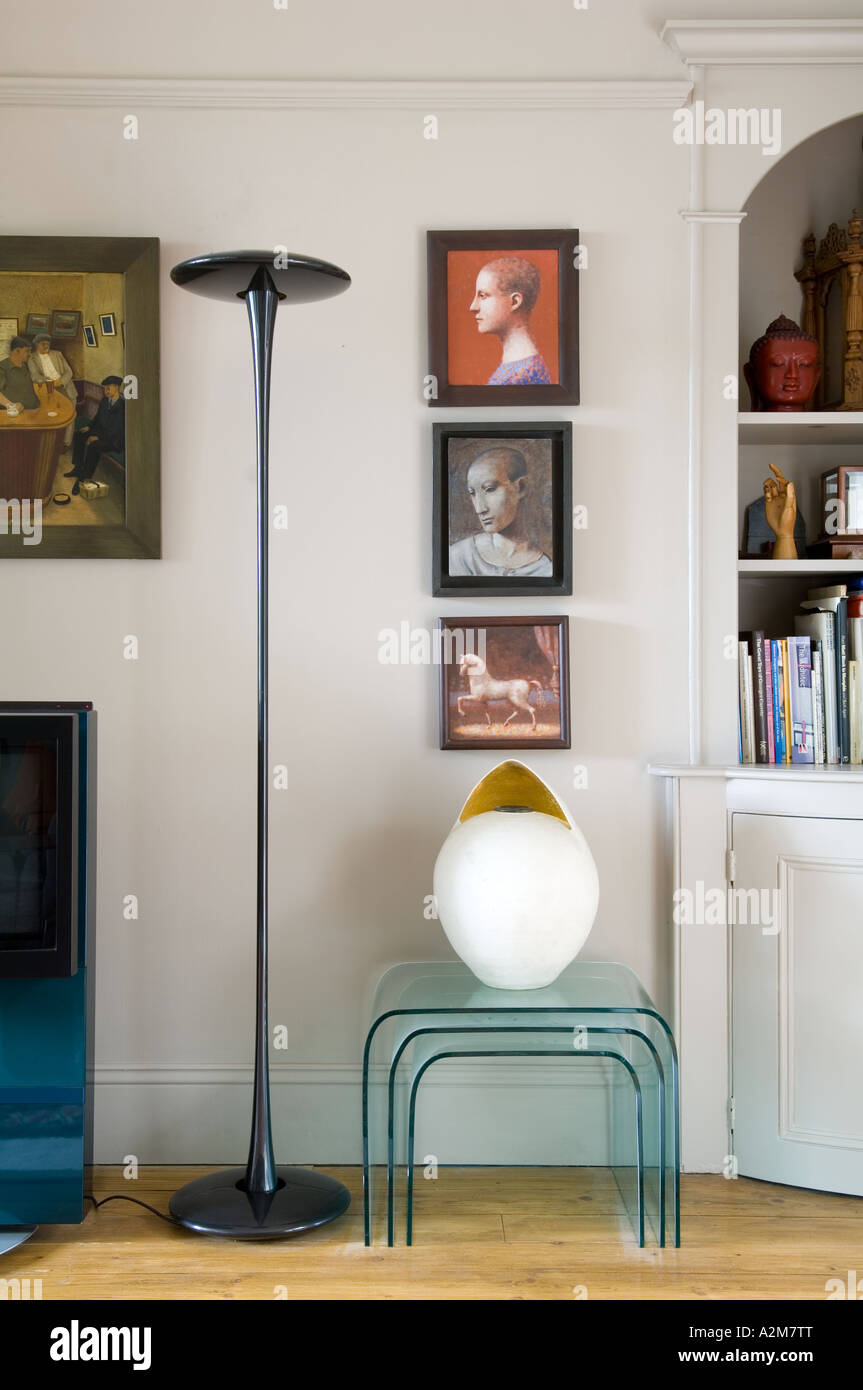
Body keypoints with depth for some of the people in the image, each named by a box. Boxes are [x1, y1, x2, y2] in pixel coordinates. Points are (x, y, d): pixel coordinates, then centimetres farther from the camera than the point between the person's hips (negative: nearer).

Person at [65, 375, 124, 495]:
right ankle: (78, 468, 8)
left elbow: (116, 430, -25)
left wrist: (98, 437, -25)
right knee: (79, 435, 1)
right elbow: (98, 417, 20)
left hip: (115, 439, -9)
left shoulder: (122, 406, -22)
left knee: (93, 445, -31)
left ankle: (83, 479, -23)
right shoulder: (104, 401, 6)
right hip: (102, 431, 9)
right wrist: (89, 426, 3)